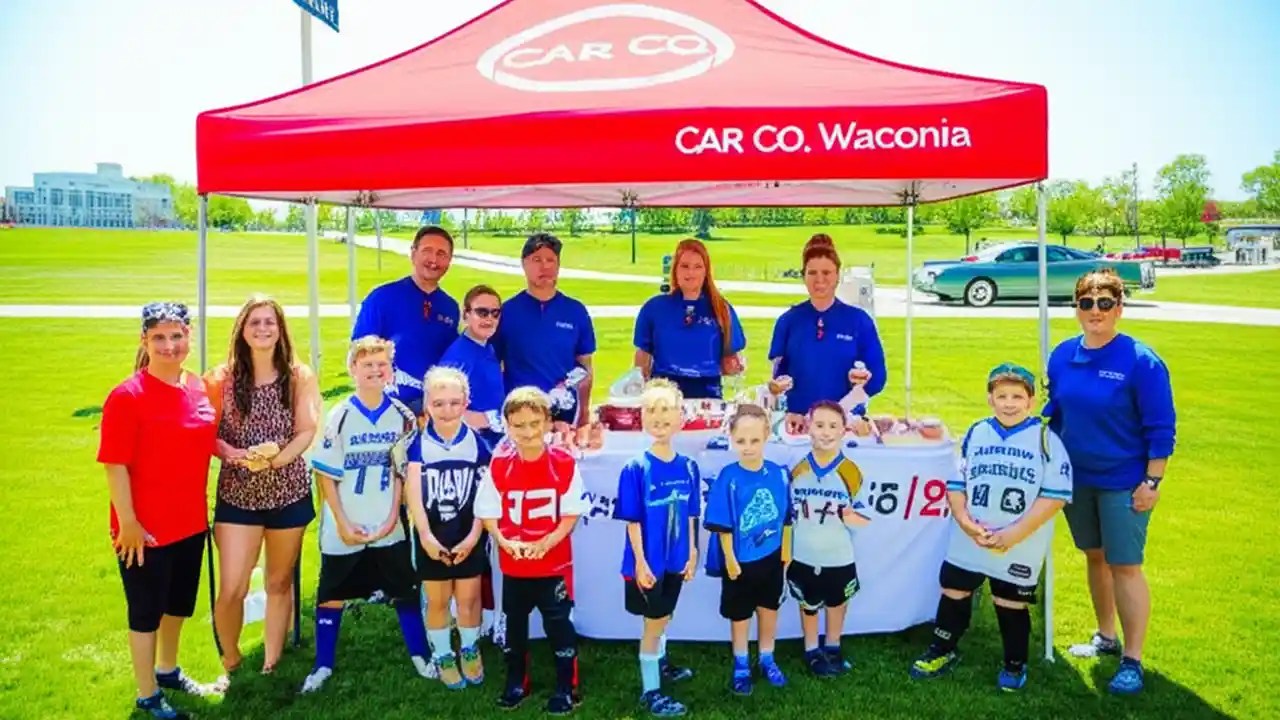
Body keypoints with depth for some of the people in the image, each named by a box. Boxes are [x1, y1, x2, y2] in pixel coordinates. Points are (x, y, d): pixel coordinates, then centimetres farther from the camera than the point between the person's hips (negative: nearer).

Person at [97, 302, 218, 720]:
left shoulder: (198, 388, 1)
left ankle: (168, 670, 45)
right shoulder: (128, 395, -17)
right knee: (146, 610, 11)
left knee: (179, 602, 23)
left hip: (190, 521, 6)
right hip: (146, 528, -6)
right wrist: (127, 523, -18)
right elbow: (115, 465, -17)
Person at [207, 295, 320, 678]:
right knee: (231, 590, -4)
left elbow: (306, 432, -8)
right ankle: (231, 664, 23)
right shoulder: (223, 377, -3)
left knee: (280, 583, 14)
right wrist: (237, 455, -22)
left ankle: (272, 664, 30)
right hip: (237, 495, 0)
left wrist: (276, 459, -25)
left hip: (288, 492, 1)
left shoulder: (299, 377, -4)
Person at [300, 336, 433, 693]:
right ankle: (323, 665, 26)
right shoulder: (340, 416, -9)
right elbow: (326, 475, -7)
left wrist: (392, 517, -4)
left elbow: (402, 472, 3)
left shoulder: (402, 416, -2)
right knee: (332, 596, 10)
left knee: (405, 591, 10)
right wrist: (343, 524, -11)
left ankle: (419, 656, 25)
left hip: (388, 527, 2)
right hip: (344, 528, -1)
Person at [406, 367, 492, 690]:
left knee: (469, 596, 10)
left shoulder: (477, 443, -5)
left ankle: (470, 649, 33)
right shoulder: (419, 444, -6)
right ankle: (443, 655, 30)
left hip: (468, 535, 0)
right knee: (437, 600, 12)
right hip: (432, 535, 0)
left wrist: (474, 536, -11)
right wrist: (425, 535, -20)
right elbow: (414, 494, -11)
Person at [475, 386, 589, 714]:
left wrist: (547, 542, -21)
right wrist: (505, 542, -17)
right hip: (512, 565, 2)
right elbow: (487, 513, -2)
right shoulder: (499, 465, -7)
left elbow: (572, 512, -8)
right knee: (514, 624, 17)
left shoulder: (564, 464, -11)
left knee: (559, 625, 7)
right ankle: (516, 683, 36)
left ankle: (566, 687, 23)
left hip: (555, 564, -2)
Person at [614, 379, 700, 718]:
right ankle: (650, 691, 21)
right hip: (648, 562, -5)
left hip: (675, 560, 5)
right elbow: (633, 521, -15)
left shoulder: (688, 466, -4)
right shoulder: (636, 468, -18)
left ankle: (660, 663, 48)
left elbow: (689, 517, 4)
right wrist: (640, 562, -16)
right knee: (655, 621, 5)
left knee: (663, 616, 24)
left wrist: (692, 554, 6)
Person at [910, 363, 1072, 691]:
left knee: (1011, 605, 11)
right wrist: (963, 520, -11)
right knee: (953, 595, 12)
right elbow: (955, 481, 6)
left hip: (1020, 547, -3)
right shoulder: (975, 434, 3)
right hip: (967, 541, 3)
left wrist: (1014, 533, -17)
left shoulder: (1046, 439, -7)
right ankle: (942, 652, 31)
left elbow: (1055, 495, -12)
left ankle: (1015, 665, 33)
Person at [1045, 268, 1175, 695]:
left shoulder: (1140, 361, -15)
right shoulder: (1062, 355, 0)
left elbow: (1161, 428, -12)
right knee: (1094, 557, 17)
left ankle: (1132, 661, 12)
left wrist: (1152, 481, -13)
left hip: (1124, 483, -5)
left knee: (1124, 567, -1)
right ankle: (1106, 637, 34)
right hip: (1076, 478, 5)